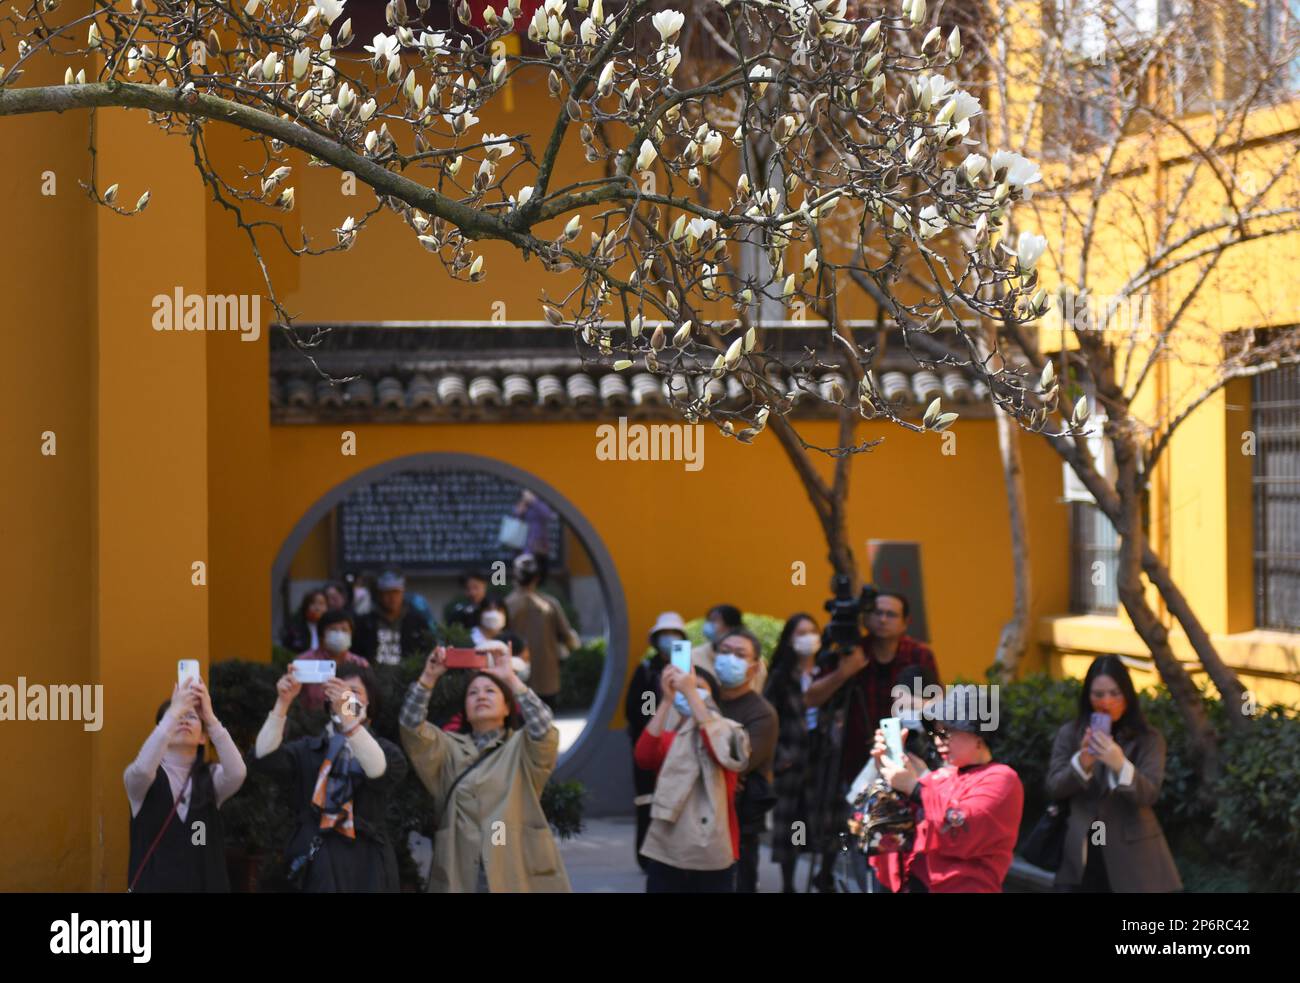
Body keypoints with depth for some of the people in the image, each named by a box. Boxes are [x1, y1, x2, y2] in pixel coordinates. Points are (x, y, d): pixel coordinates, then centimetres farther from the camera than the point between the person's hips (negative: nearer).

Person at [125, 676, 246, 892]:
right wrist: (173, 712, -22)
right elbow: (143, 769, -24)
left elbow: (237, 773, -17)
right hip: (154, 885, -2)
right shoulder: (140, 778, 2)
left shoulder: (211, 777, 7)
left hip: (204, 885, 2)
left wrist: (210, 716, -22)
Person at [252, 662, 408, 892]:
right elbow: (264, 758, -7)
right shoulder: (309, 750, 10)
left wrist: (347, 713, -29)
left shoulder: (385, 750, 5)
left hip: (366, 869, -1)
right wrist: (283, 702, -16)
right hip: (318, 867, 1)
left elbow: (378, 771, -19)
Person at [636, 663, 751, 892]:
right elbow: (644, 757, -15)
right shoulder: (666, 738, 8)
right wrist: (666, 700, -21)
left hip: (713, 856, -2)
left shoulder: (728, 732, 3)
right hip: (666, 853, 2)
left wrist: (692, 693, -25)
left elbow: (724, 752, -21)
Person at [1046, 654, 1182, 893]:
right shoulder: (1070, 734, 5)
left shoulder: (1147, 738, -1)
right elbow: (1054, 788, -2)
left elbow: (1150, 794, -12)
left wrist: (1120, 765, -31)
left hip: (1130, 856, -2)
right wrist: (1082, 762, -22)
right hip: (1082, 857, 2)